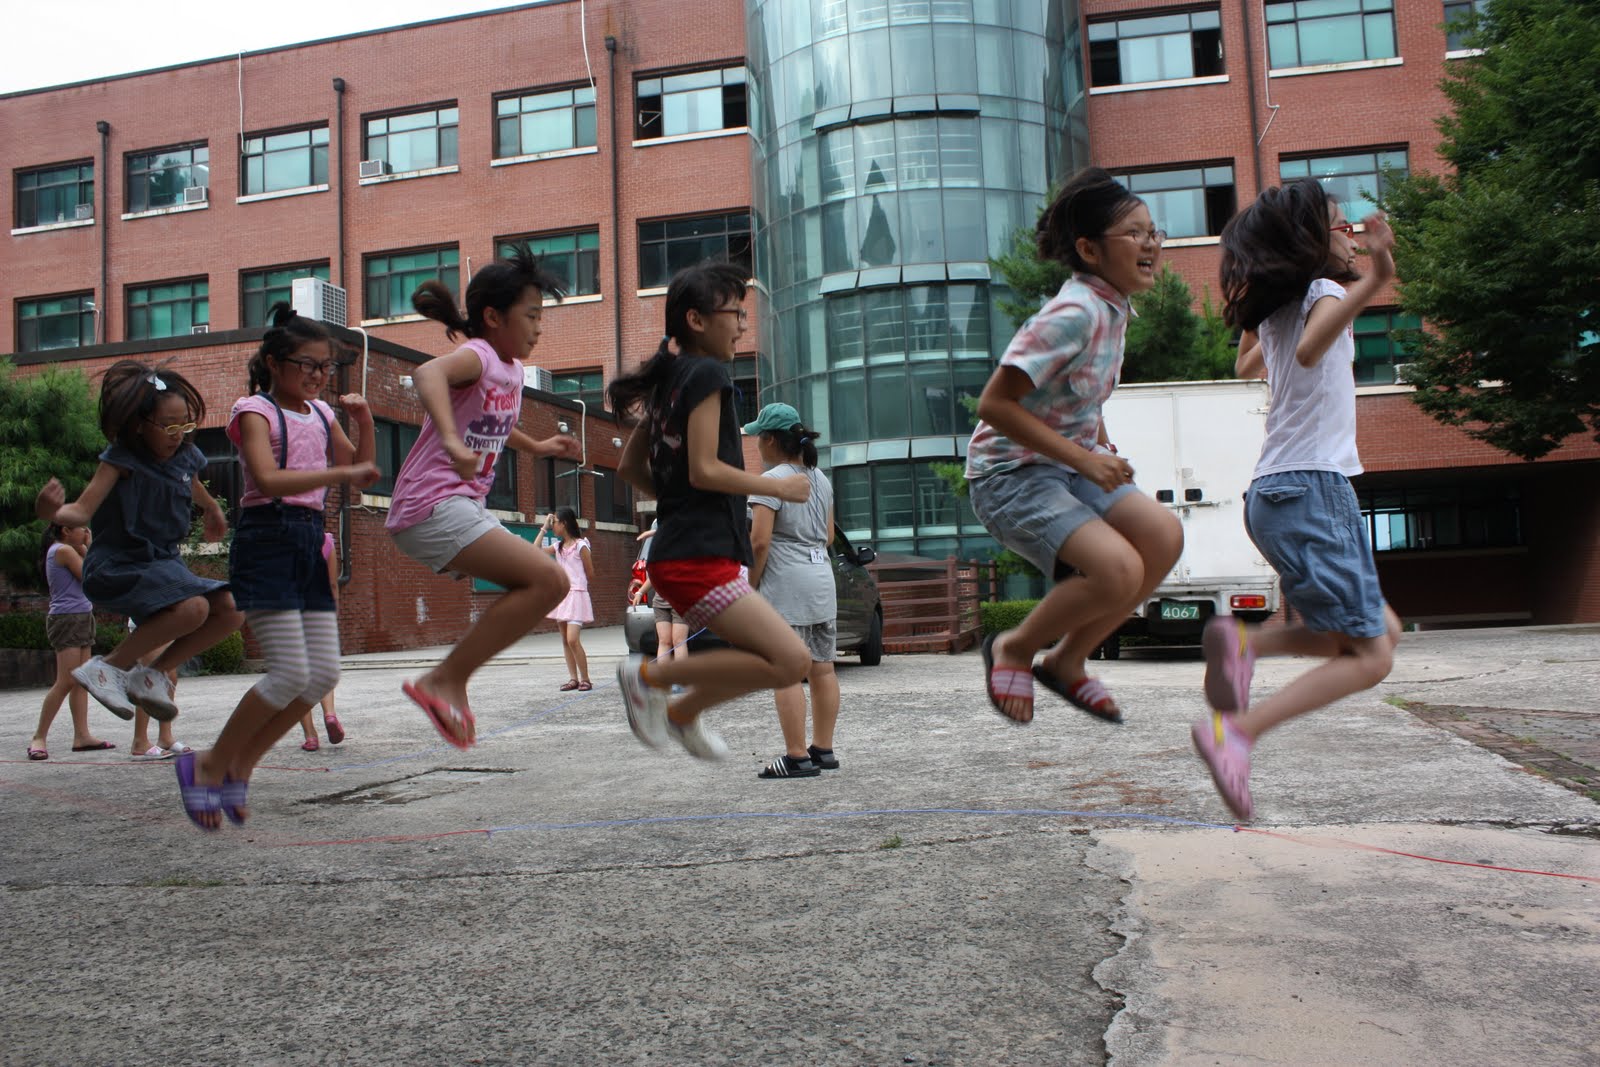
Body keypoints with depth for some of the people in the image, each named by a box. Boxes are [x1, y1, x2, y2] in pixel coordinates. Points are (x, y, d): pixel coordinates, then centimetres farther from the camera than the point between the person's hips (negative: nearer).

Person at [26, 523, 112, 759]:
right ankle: (39, 738, -7)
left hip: (81, 618, 10)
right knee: (66, 682, -11)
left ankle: (82, 735, 5)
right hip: (67, 618, -10)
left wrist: (84, 549, 11)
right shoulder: (65, 550, -11)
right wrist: (88, 548, -2)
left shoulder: (60, 550, 18)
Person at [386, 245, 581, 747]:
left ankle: (451, 685, 11)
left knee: (547, 584, 10)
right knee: (548, 579, -18)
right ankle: (444, 680, -11)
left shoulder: (512, 369, 16)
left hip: (465, 508, 10)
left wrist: (535, 446, 42)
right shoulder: (478, 355, -11)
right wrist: (451, 441, -51)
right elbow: (430, 371, -37)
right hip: (433, 507, -10)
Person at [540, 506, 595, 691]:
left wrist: (575, 582, 10)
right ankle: (574, 678, 10)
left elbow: (590, 575, -3)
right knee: (565, 640, 6)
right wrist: (543, 529, 6)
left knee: (573, 640, -15)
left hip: (576, 595, -7)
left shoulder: (580, 546, -7)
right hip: (561, 595, 7)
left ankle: (585, 679, -7)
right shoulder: (557, 546, 12)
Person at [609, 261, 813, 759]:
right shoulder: (708, 373, -10)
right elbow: (704, 469, -18)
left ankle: (682, 713, 28)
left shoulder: (670, 380, 17)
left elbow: (629, 466, 20)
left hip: (681, 549, 10)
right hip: (697, 556, -10)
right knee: (791, 662, -16)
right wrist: (779, 487, -8)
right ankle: (650, 674, -7)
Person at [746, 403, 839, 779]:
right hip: (822, 578, 9)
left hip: (785, 583, -8)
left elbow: (759, 541, -17)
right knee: (822, 668, 10)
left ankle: (797, 757, -3)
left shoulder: (771, 481, -12)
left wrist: (751, 584, -7)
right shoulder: (820, 479, 13)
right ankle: (823, 749, 17)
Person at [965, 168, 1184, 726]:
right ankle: (1013, 649, 3)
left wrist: (1103, 448, 8)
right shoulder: (1073, 314, -21)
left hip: (1070, 465, 9)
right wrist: (1084, 459, -23)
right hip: (1010, 474, -9)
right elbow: (994, 404, -24)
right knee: (1119, 570, -24)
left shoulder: (1113, 308, 6)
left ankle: (1066, 661, 6)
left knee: (1164, 536, -10)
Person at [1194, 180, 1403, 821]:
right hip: (1311, 486, -9)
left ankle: (1244, 641, -3)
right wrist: (1369, 285, -43)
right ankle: (1236, 733, -21)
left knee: (1382, 631, 14)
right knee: (1369, 656, -10)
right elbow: (1311, 348, -28)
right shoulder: (1323, 290, -5)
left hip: (1273, 492, 9)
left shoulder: (1274, 313, 17)